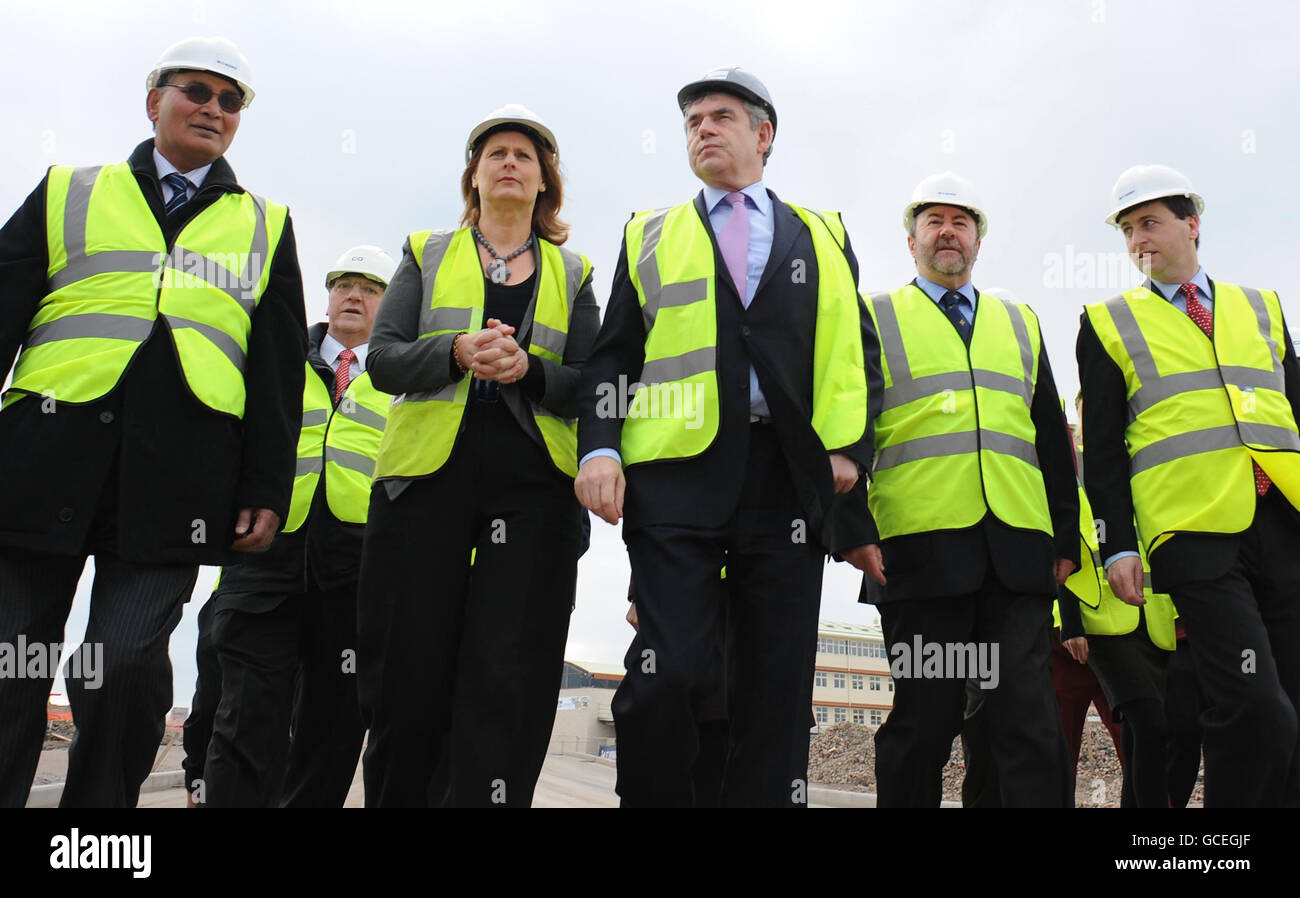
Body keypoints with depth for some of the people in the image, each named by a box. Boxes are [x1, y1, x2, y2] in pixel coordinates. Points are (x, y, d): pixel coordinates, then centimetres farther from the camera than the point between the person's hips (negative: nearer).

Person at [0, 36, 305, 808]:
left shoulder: (266, 227, 18)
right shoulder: (68, 193, 18)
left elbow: (279, 370, 13)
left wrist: (266, 489, 3)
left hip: (177, 476, -1)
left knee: (130, 661, -9)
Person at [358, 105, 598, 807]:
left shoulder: (572, 273, 17)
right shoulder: (427, 254, 17)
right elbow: (382, 358, 5)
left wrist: (528, 370, -12)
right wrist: (456, 354, -14)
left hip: (532, 486, 0)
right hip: (427, 476, 0)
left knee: (507, 683, -5)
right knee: (409, 675, 1)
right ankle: (393, 796, 20)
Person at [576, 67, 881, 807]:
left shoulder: (822, 236, 19)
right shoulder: (649, 236, 18)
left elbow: (855, 349, 14)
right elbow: (613, 355, 11)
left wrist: (851, 445, -2)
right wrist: (599, 448, -4)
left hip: (789, 478, 1)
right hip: (675, 473, -1)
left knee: (779, 685, 2)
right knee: (668, 673, -9)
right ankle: (653, 796, 10)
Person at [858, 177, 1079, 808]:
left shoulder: (1020, 324, 22)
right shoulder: (876, 318, 11)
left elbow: (1053, 441, 19)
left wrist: (1067, 539, 12)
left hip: (1019, 555, 3)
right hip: (920, 550, -3)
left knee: (1032, 722, -1)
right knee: (924, 722, 1)